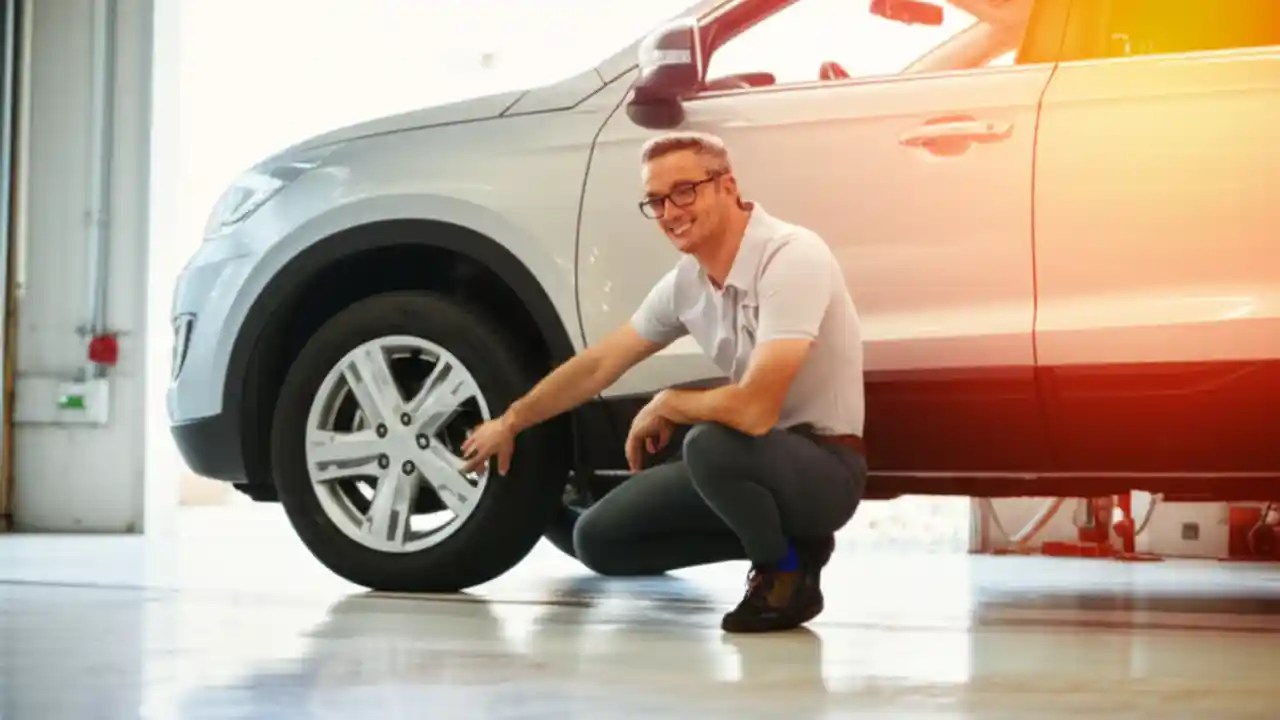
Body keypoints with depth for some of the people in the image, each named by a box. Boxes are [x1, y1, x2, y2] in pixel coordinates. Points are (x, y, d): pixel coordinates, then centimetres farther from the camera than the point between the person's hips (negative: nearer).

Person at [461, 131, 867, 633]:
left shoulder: (791, 257, -25)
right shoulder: (686, 281, 1)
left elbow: (754, 408, -35)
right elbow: (598, 365, 15)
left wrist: (665, 407, -15)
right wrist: (508, 424, 22)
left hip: (824, 465, -8)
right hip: (756, 459, 8)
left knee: (710, 441, -38)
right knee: (599, 539, 4)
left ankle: (788, 570, -10)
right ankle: (782, 535, 11)